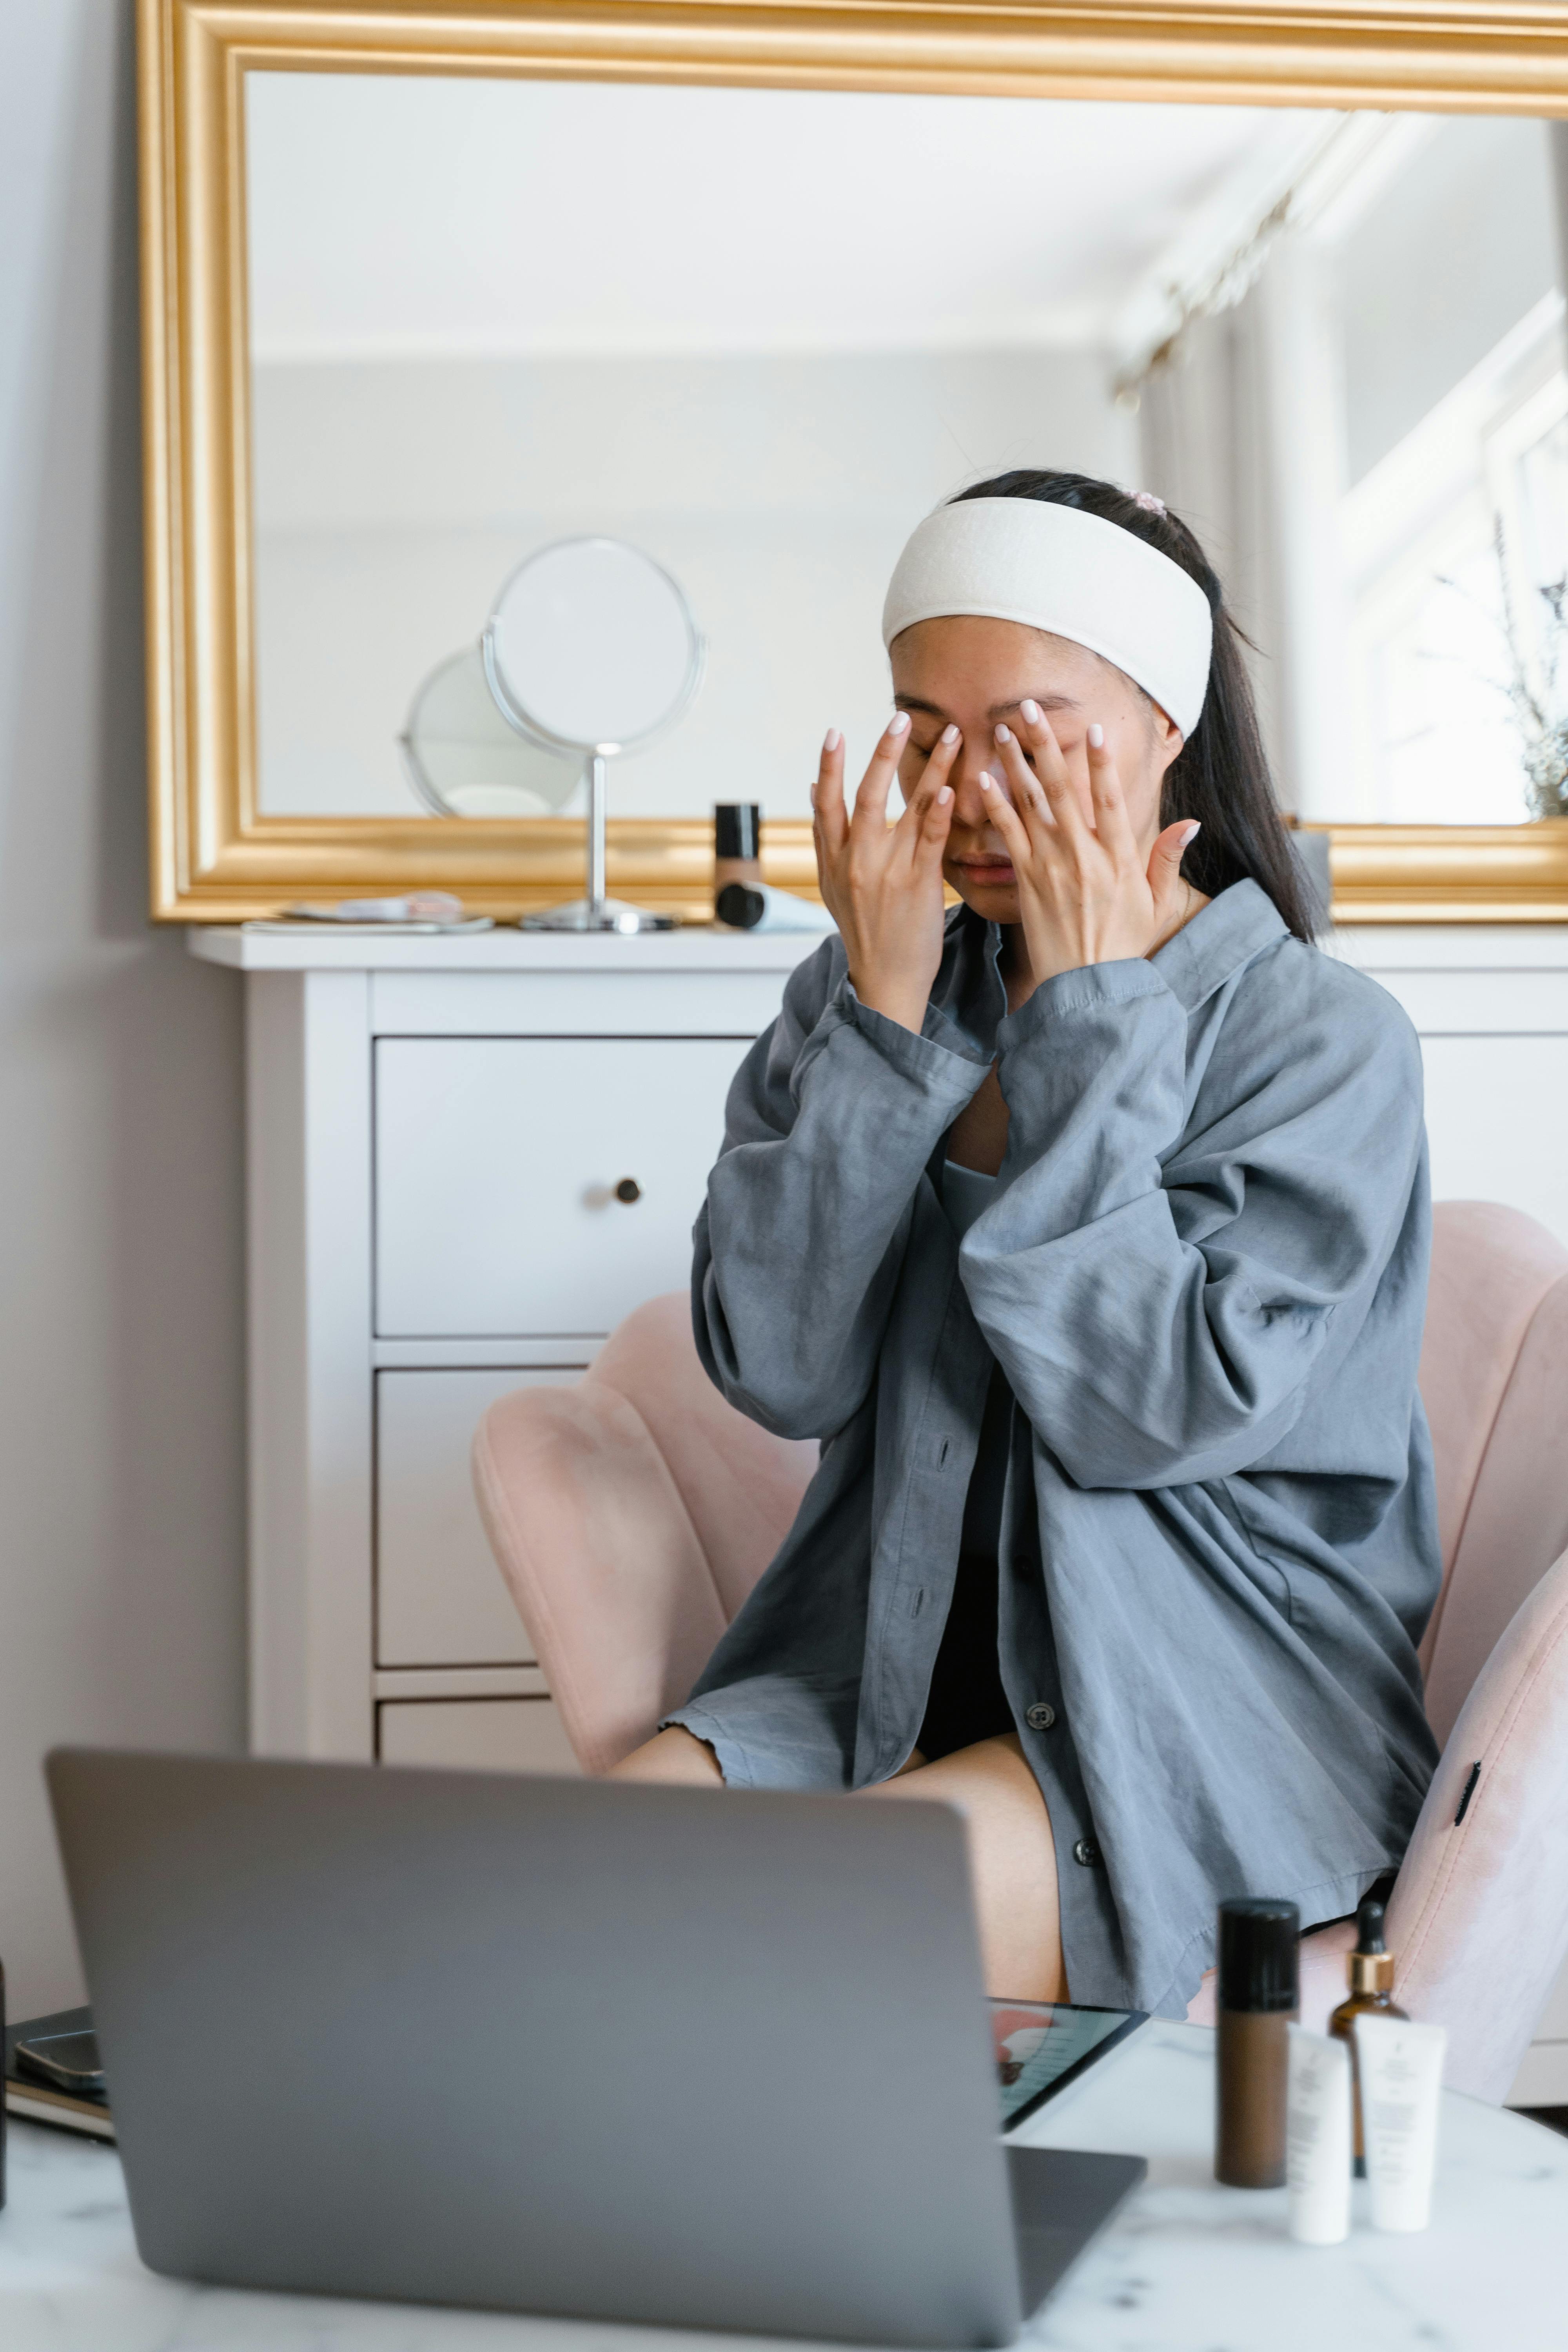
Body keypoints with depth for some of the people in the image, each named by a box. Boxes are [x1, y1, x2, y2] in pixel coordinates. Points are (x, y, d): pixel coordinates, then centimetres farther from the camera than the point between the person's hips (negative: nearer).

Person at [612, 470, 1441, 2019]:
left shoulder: (1323, 1040, -7)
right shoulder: (856, 1003, 7)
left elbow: (1149, 1409, -18)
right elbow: (777, 1371, -5)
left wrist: (1089, 1015, -14)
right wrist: (883, 1017, -11)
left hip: (1218, 1703, -4)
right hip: (892, 1660, 4)